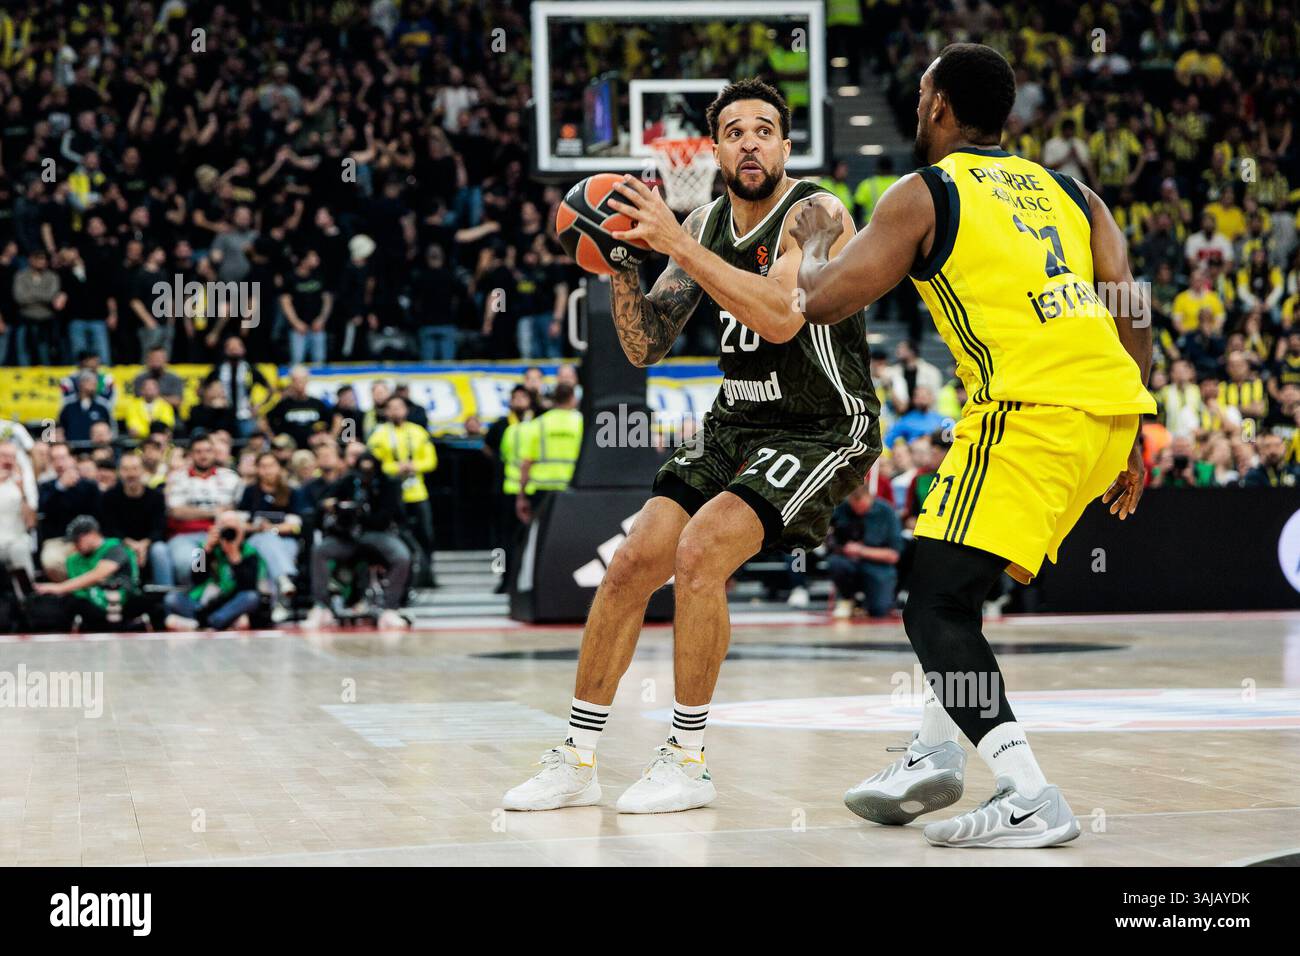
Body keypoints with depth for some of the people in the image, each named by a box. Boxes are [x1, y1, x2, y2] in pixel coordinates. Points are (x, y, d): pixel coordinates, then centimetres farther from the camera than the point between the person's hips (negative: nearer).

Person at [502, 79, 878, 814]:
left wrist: (674, 243, -32)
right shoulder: (706, 224, 5)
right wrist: (620, 263, -12)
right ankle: (577, 761, 10)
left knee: (700, 552, -25)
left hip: (824, 430, -7)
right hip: (738, 424, 7)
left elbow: (781, 314, -34)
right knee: (631, 565, -2)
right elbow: (646, 347, 5)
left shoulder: (815, 214, -16)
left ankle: (688, 762, -12)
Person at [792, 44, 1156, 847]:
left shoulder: (924, 194, 4)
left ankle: (1032, 801, -16)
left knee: (934, 608, -5)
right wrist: (1130, 443, 19)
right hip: (1112, 407, 8)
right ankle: (937, 751, 28)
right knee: (956, 576, 25)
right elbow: (1132, 317, 15)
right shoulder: (1068, 193, 22)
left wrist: (815, 242, 24)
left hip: (1031, 408, -8)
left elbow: (820, 302, 3)